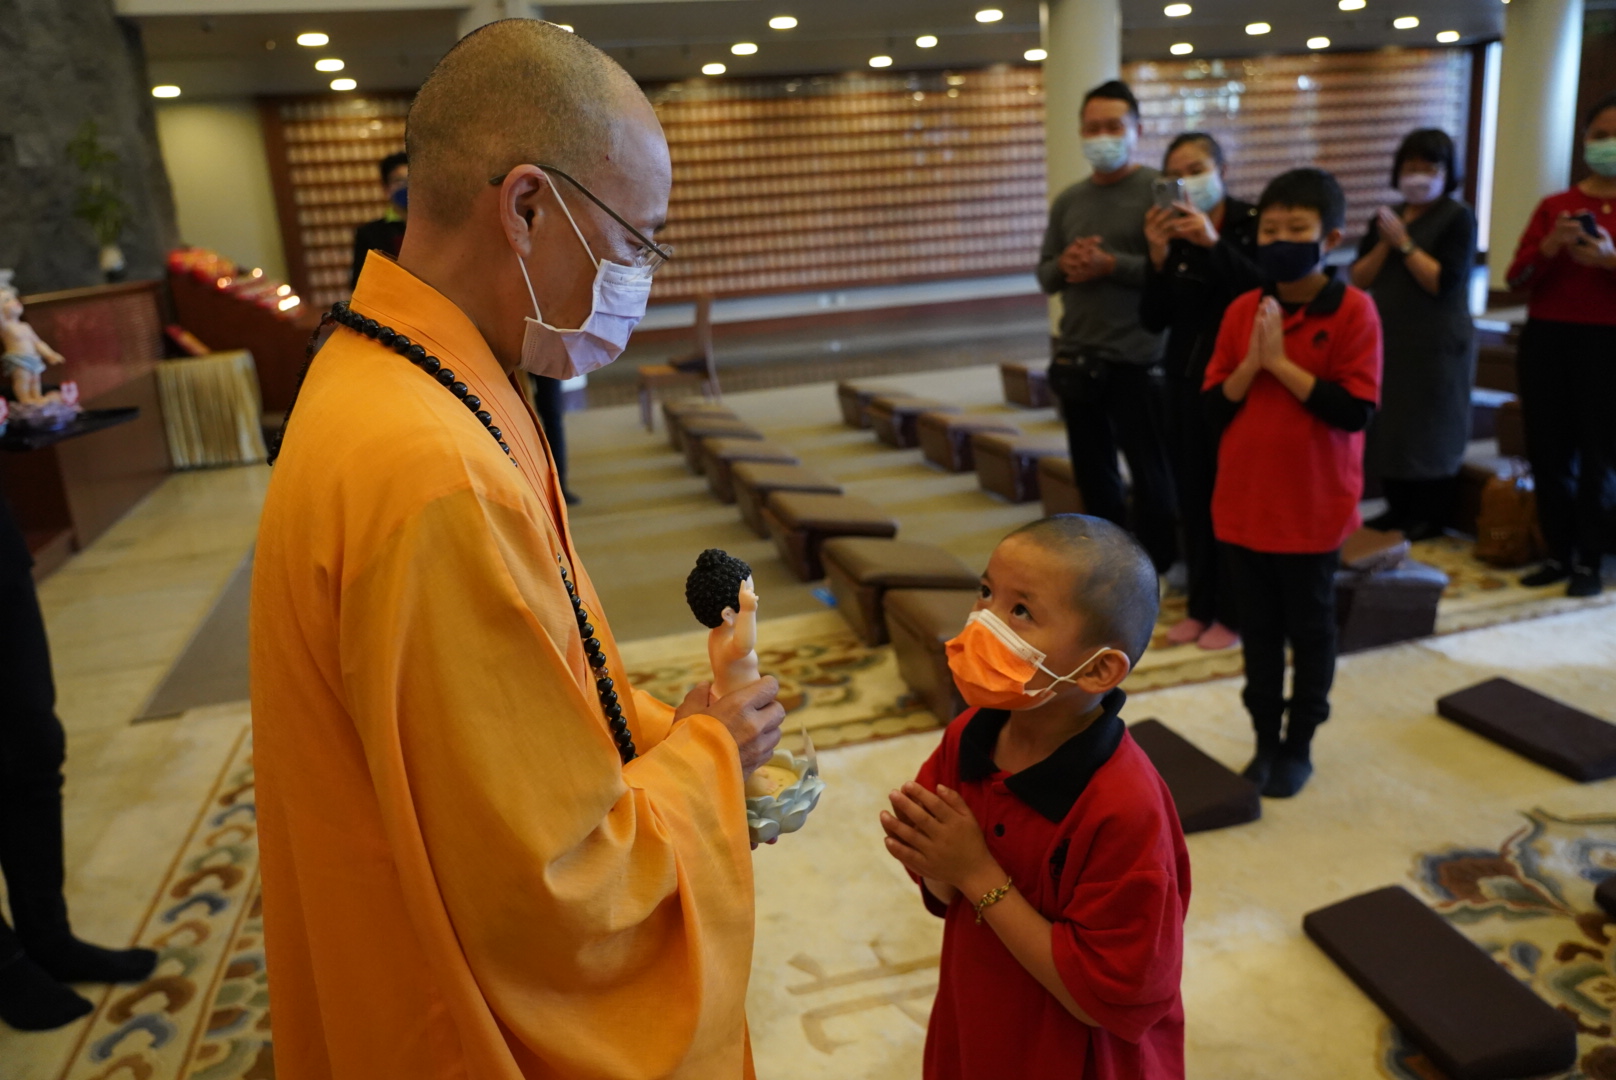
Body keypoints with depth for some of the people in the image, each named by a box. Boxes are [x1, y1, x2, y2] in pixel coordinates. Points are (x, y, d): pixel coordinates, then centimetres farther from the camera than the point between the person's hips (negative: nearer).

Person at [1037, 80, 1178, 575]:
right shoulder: (1067, 201, 13)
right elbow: (1044, 274, 13)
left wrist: (1111, 264, -20)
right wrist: (1064, 265, -8)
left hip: (1136, 359, -6)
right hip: (1075, 358, 6)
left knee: (1149, 474, 4)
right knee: (1093, 472, 15)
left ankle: (1157, 569, 19)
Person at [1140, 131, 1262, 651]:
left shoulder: (1253, 224, -7)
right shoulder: (1171, 234, 3)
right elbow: (1153, 320, -3)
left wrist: (1214, 243, -29)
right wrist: (1158, 258, -18)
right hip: (1186, 381, 4)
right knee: (1192, 493, 8)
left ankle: (1233, 613, 14)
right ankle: (1200, 606, 21)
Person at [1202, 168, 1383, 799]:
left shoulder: (1353, 311, -10)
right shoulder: (1242, 310, 2)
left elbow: (1356, 411, -18)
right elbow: (1214, 407, 1)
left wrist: (1281, 362, -20)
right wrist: (1251, 361, -15)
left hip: (1313, 509, -3)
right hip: (1243, 504, 4)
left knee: (1310, 632, 12)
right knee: (1258, 631, 14)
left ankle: (1298, 747, 27)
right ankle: (1265, 742, 28)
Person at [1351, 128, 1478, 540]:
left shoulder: (1458, 218, -6)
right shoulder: (1386, 217, 11)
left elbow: (1445, 282, -16)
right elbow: (1359, 279, 3)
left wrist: (1404, 243, -15)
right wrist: (1384, 244, -11)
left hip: (1437, 345, -6)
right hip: (1389, 340, 6)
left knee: (1433, 429, 0)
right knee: (1388, 424, 8)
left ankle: (1431, 516, 10)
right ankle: (1399, 507, 20)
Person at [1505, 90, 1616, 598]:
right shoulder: (1554, 206, 10)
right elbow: (1517, 279, 3)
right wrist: (1550, 247, -14)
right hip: (1546, 339, 3)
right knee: (1548, 452, 3)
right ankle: (1558, 553, 14)